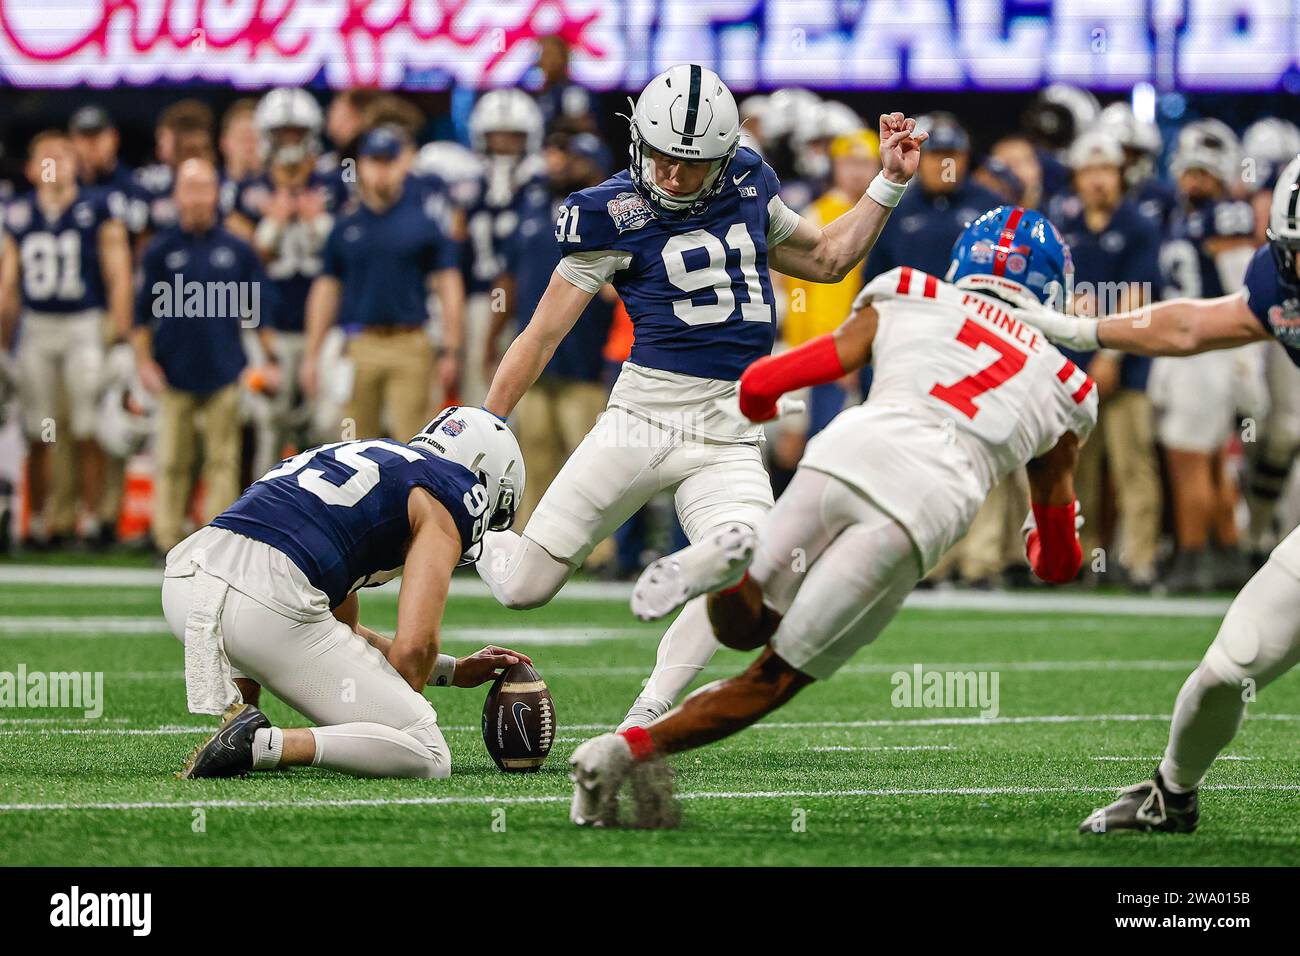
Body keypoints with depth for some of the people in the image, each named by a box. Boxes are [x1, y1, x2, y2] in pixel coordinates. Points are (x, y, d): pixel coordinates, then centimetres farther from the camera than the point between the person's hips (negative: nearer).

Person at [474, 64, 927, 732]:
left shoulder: (747, 185, 8)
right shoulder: (615, 214, -5)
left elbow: (827, 258, 26)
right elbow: (542, 337, -1)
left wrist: (890, 182, 17)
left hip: (730, 440, 3)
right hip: (647, 414, -3)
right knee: (524, 587, -4)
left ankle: (640, 725, -9)